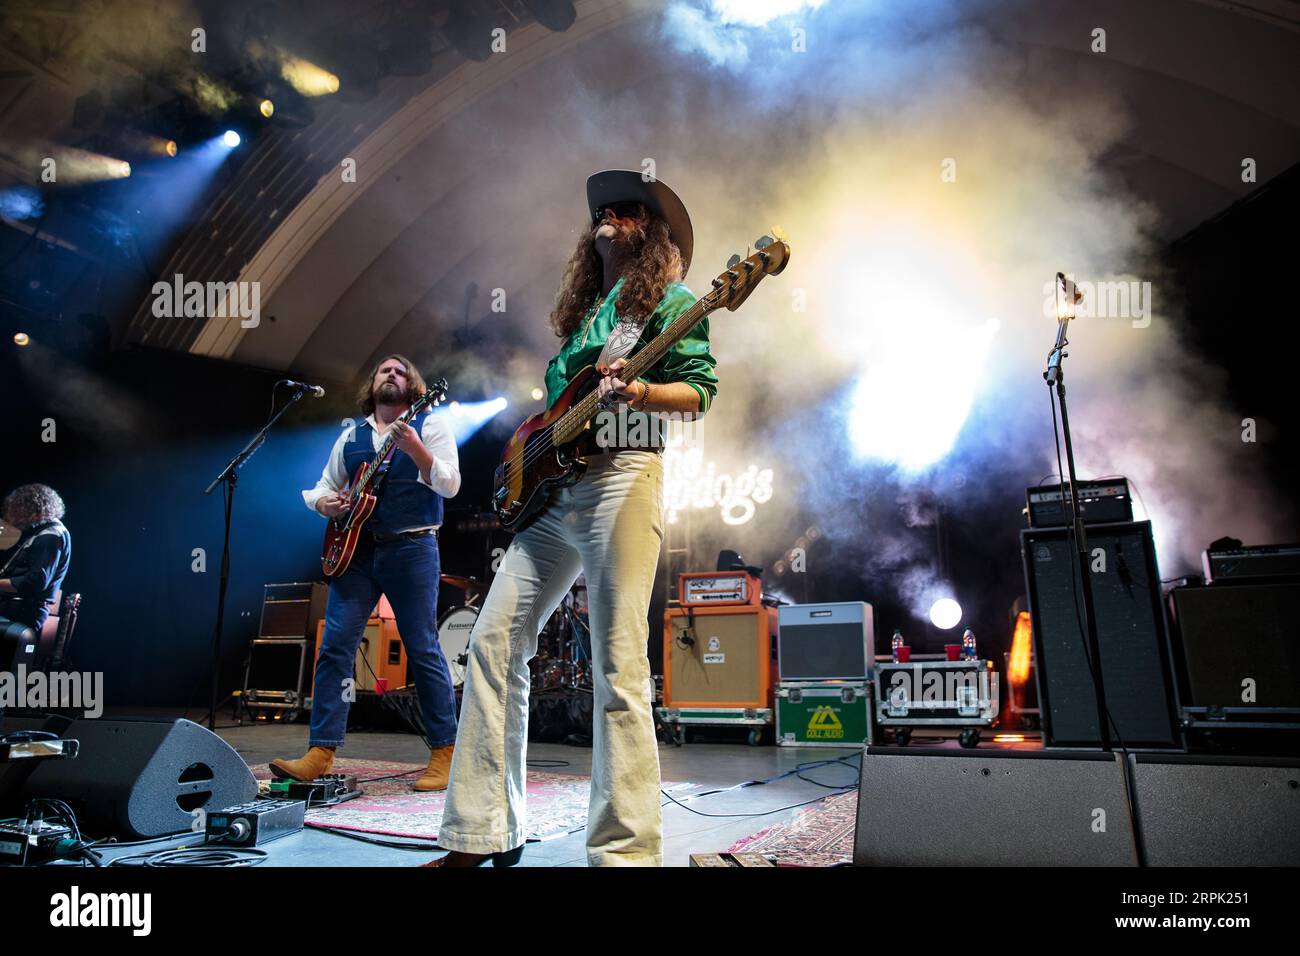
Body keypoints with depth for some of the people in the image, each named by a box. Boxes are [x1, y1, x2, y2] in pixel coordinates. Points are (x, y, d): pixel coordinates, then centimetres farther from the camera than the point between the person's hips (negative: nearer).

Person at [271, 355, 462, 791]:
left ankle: (445, 752, 7)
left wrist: (414, 449, -23)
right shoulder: (351, 435, 17)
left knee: (423, 649, -3)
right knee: (334, 647, -1)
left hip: (411, 547, -5)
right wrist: (323, 503, -2)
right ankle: (320, 752, 6)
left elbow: (450, 485, -9)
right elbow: (324, 486, 22)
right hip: (355, 548, 5)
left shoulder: (429, 424, 3)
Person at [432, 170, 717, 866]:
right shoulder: (583, 308, 27)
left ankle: (625, 851, 1)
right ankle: (480, 834, 10)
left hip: (623, 476, -7)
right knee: (494, 640, 1)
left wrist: (635, 391, -24)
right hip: (549, 485, 8)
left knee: (618, 666, -10)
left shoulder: (671, 299, 7)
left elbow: (699, 391, -6)